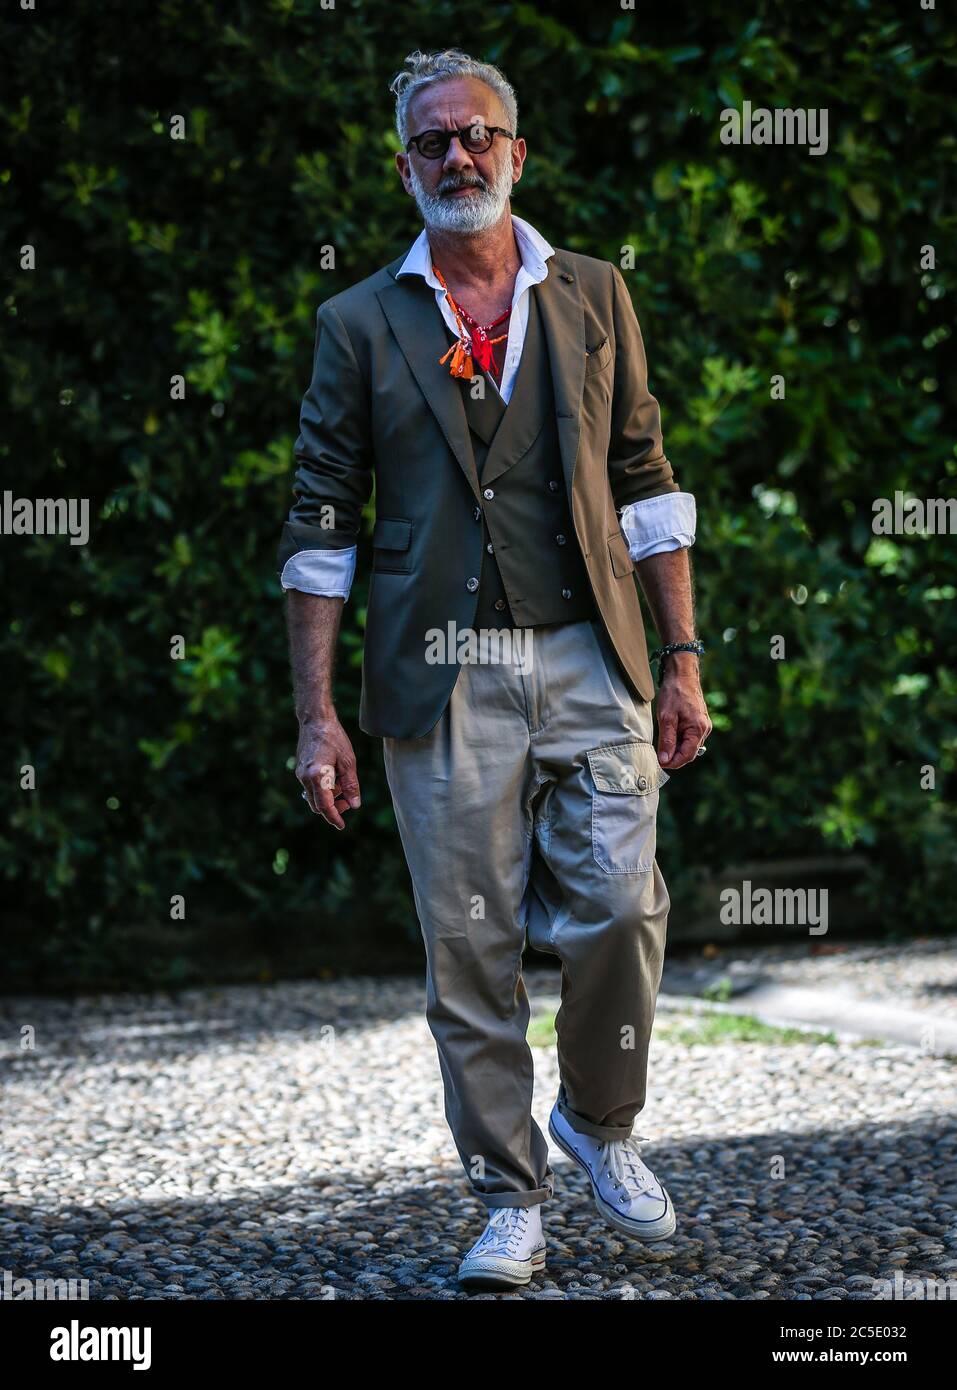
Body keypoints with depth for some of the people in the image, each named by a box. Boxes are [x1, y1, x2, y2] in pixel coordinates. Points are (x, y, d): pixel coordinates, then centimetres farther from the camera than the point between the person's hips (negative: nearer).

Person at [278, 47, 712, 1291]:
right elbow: (322, 525, 5)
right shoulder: (361, 324, 7)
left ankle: (599, 1122, 17)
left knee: (621, 906, -10)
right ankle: (510, 1200, 13)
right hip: (442, 675, -1)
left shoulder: (593, 298, 11)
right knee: (469, 945, 1)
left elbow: (645, 482, 12)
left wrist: (681, 659, 5)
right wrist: (317, 717, -2)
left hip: (587, 660, 1)